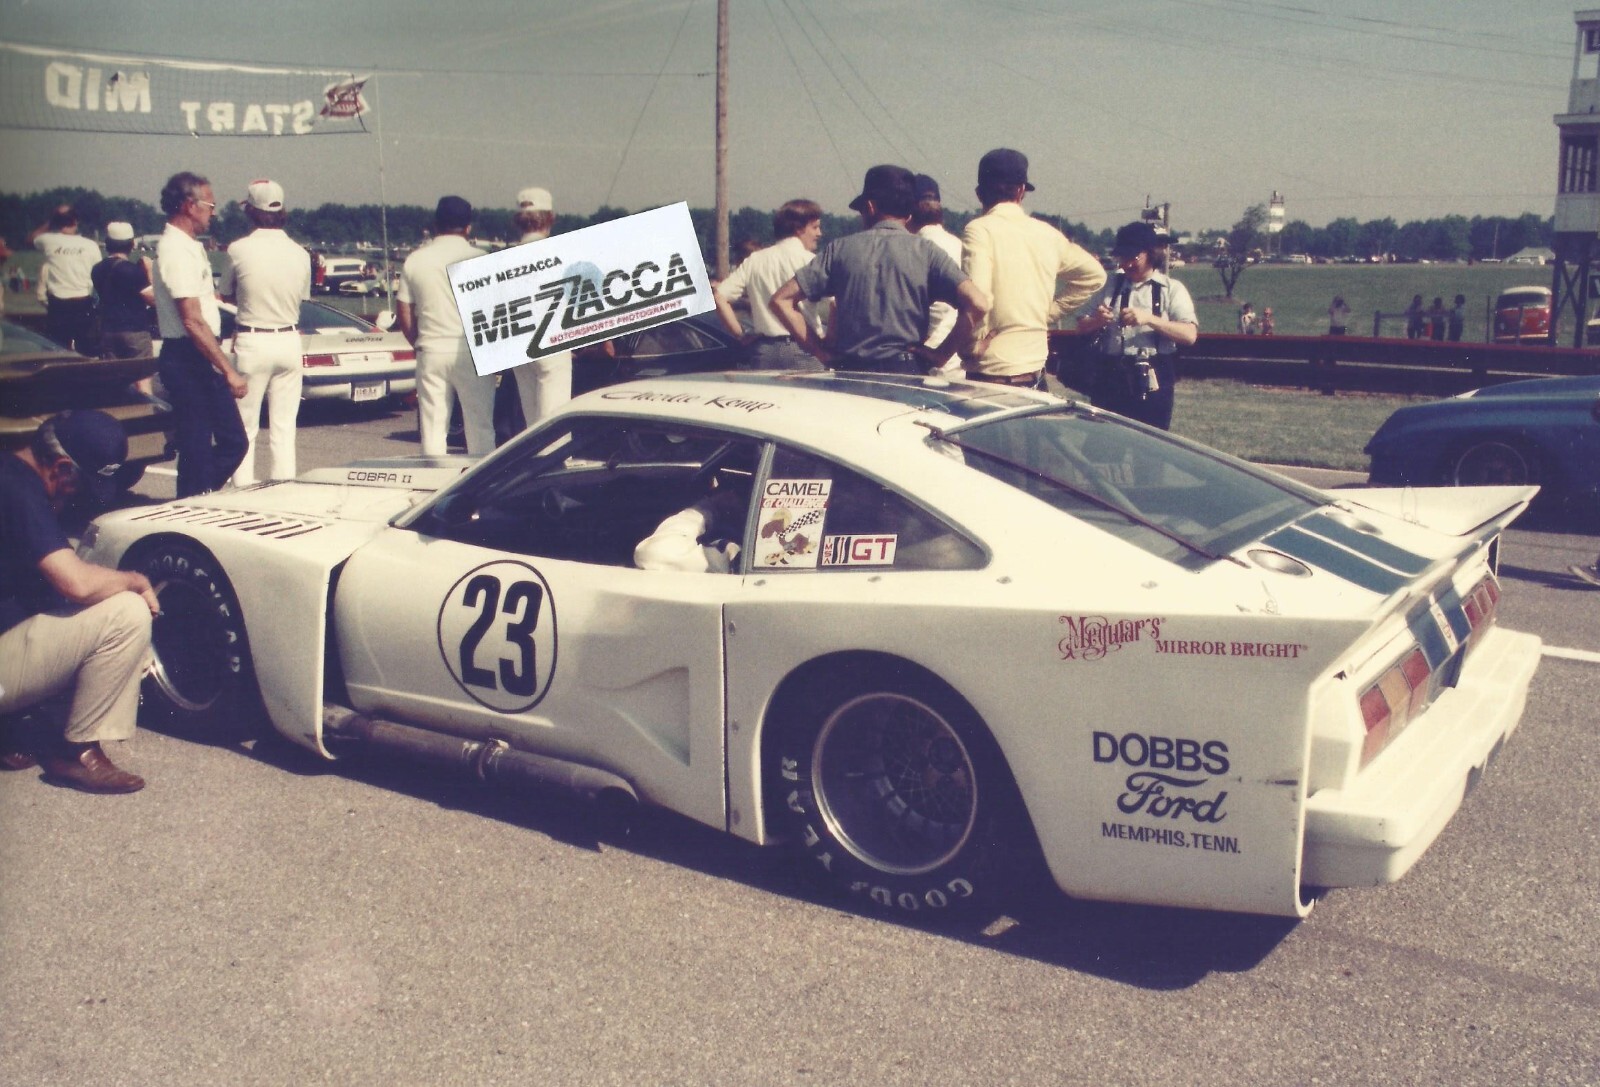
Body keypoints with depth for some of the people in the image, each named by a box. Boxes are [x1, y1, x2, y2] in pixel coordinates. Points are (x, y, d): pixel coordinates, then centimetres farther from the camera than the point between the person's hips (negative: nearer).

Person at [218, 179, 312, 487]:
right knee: (284, 427, 9)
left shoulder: (239, 250, -9)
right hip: (289, 342, 3)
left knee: (244, 426, 6)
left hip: (251, 343, -3)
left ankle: (243, 490, 6)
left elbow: (226, 296, 5)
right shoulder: (300, 254, -1)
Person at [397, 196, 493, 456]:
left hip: (431, 352, 3)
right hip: (471, 352, -2)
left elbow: (404, 315, 6)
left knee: (432, 429, 6)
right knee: (480, 428, 4)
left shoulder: (415, 260, 5)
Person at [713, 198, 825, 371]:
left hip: (764, 351, 5)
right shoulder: (809, 260, -3)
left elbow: (719, 296, 6)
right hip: (802, 349, -5)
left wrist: (741, 335, 9)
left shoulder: (754, 260, 10)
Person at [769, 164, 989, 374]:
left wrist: (821, 352, 6)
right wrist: (942, 353, -1)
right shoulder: (925, 252, 2)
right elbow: (978, 304, -10)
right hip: (906, 371, -1)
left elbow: (781, 300, 6)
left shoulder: (840, 248, 7)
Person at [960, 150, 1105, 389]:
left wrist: (975, 342, -9)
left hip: (992, 372, -6)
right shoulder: (1047, 233, 9)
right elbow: (1094, 275, 21)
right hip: (1035, 371, 6)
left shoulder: (979, 230, -10)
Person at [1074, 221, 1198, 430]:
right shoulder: (1111, 285, 12)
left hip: (1152, 383, -3)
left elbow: (1189, 334, -11)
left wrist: (1149, 319, -22)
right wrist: (1096, 320, -9)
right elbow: (1082, 326, 14)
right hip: (1110, 379, 3)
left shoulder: (1172, 289, 1)